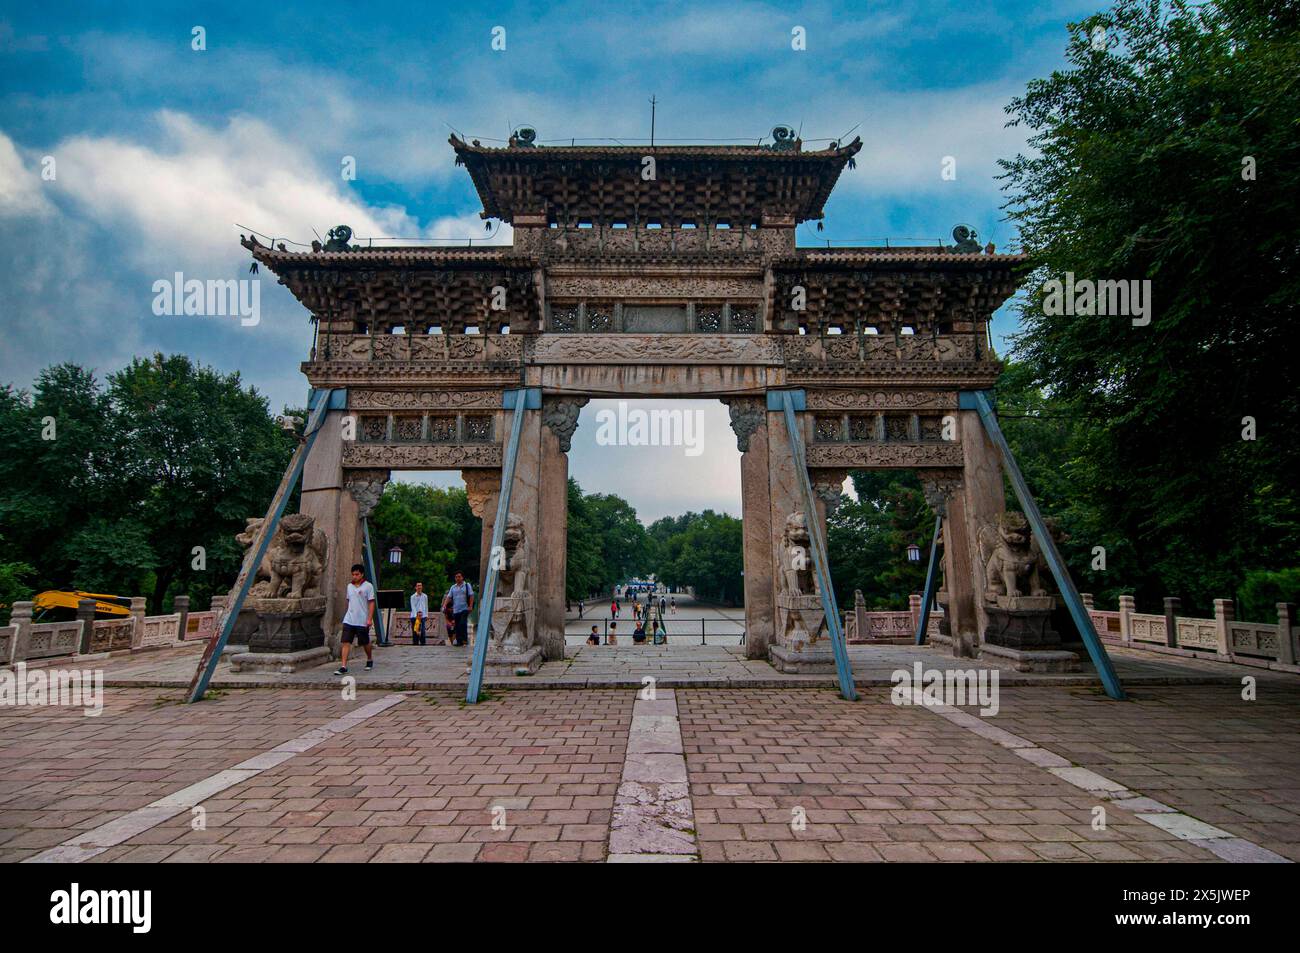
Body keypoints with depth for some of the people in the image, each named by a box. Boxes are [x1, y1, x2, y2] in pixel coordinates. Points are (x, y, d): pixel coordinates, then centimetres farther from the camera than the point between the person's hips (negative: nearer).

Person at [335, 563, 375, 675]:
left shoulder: (368, 586, -6)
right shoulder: (349, 586, 10)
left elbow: (371, 603, -7)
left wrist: (370, 619, -13)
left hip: (362, 621, -4)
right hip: (348, 620, 4)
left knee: (365, 643, 10)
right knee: (346, 642, -7)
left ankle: (370, 660, 33)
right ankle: (343, 666, -8)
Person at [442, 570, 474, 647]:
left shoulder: (467, 585, 5)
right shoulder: (453, 587, 16)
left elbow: (471, 596, -2)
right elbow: (448, 597, 9)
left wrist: (470, 606, -12)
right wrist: (444, 605, -7)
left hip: (464, 609, -4)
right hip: (455, 610, 4)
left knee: (463, 623, -18)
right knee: (457, 626, 4)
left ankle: (465, 639, -14)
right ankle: (459, 641, 9)